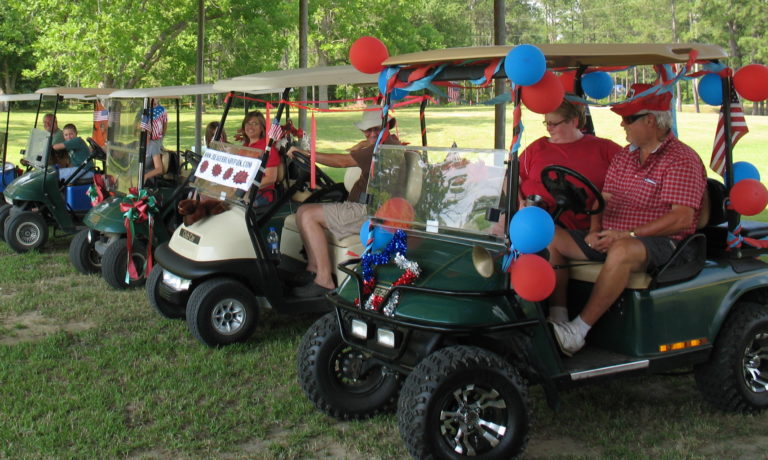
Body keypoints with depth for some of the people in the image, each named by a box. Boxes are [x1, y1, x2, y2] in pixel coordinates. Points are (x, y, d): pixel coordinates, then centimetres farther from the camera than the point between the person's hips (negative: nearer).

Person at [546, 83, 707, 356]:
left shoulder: (682, 160, -8)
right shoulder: (623, 156, 16)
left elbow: (682, 218, -18)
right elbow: (603, 198, 16)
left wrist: (628, 234, -24)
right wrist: (595, 231, -5)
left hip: (659, 242, -7)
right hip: (609, 239, 8)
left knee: (622, 251, -41)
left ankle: (578, 331, -34)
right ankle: (558, 319, -15)